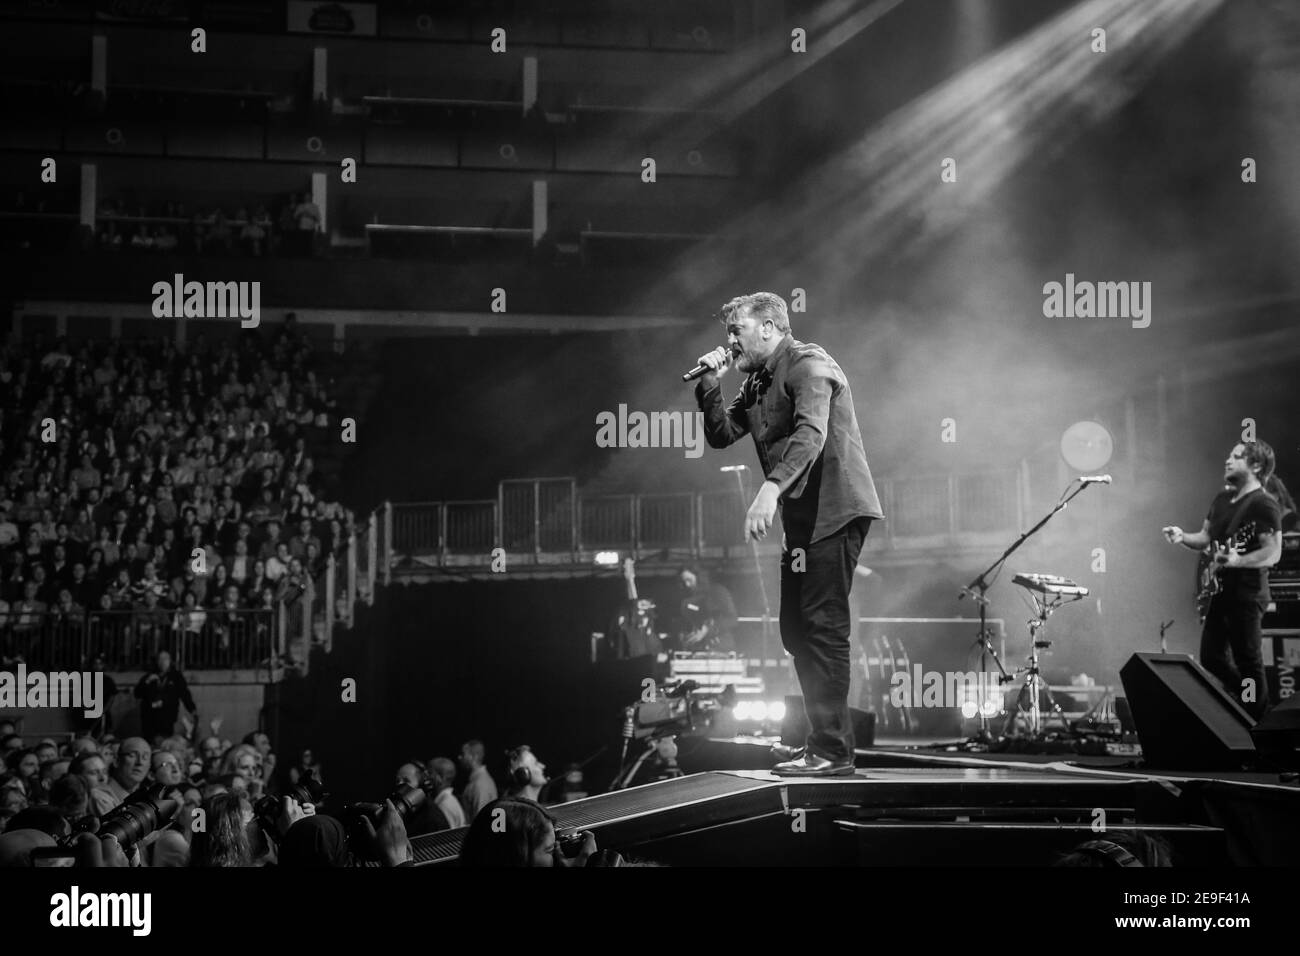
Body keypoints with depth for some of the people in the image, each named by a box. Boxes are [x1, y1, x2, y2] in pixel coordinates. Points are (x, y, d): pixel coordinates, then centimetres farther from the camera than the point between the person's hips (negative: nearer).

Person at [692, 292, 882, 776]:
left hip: (834, 512, -10)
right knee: (796, 630, 12)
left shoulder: (808, 365, -11)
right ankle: (821, 740, 20)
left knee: (822, 627, -12)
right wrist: (710, 383, 4)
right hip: (803, 518, 10)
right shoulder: (759, 382, 18)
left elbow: (811, 433, -27)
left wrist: (771, 488, -40)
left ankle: (832, 751, -12)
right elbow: (721, 434, 18)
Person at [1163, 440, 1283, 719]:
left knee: (1249, 663, -4)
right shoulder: (1222, 500, 14)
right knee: (1211, 659, 12)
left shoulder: (1263, 504, -13)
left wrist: (1237, 560, -31)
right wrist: (1182, 537, 2)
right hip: (1220, 591, 9)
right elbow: (1205, 538, 22)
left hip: (1246, 594, -9)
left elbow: (1273, 553, -19)